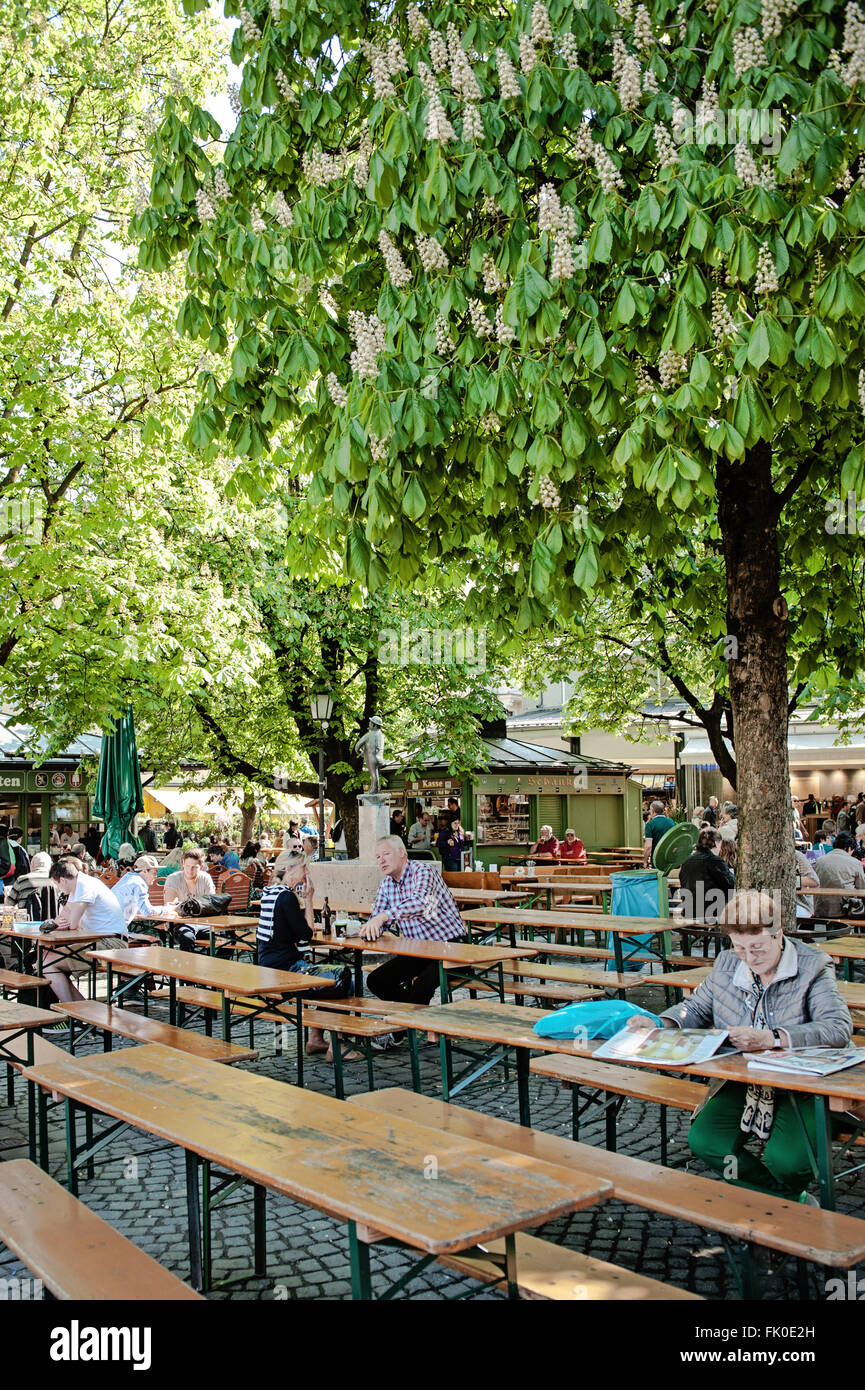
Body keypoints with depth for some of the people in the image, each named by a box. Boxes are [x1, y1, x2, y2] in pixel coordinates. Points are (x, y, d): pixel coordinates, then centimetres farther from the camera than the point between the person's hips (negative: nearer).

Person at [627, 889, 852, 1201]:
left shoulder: (813, 968, -11)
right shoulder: (726, 964, 4)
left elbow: (839, 1028, -27)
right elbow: (697, 1006, 19)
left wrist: (771, 1038, -39)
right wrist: (661, 1025, -3)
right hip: (743, 1082, 5)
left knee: (785, 1159, -28)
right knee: (703, 1141, -15)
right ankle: (792, 1201, 8)